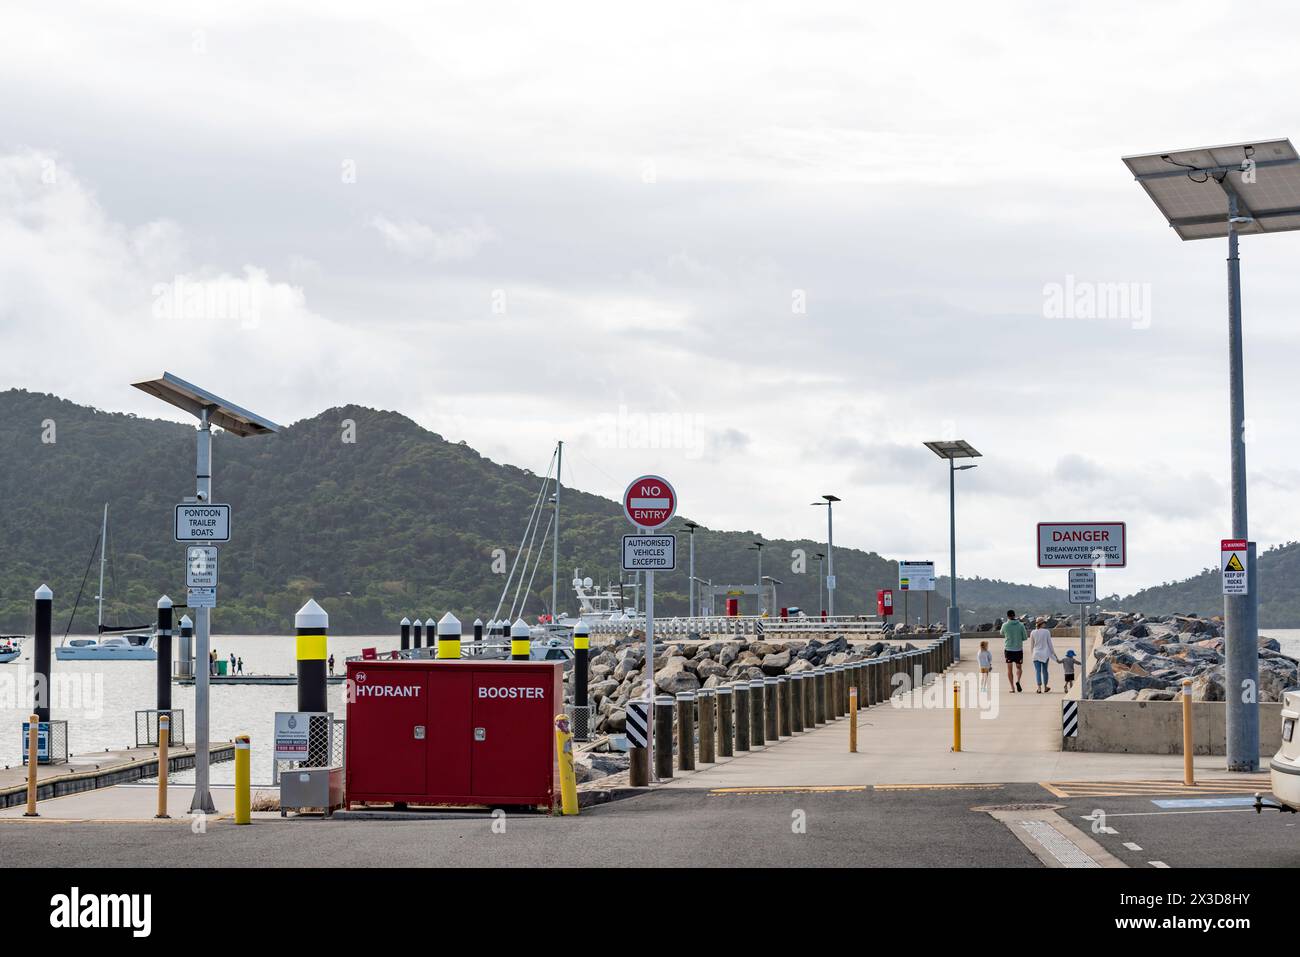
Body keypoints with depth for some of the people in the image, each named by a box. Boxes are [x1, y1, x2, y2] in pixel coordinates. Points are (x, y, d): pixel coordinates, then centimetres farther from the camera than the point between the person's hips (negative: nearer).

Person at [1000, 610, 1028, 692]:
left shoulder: (1005, 625, -6)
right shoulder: (1021, 625, -4)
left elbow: (1002, 633, 15)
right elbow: (1025, 637, 0)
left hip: (1008, 649, -1)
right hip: (1018, 649, 1)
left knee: (1009, 669, 9)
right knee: (1019, 668, 17)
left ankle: (1012, 688, 4)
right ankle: (1017, 681, -10)